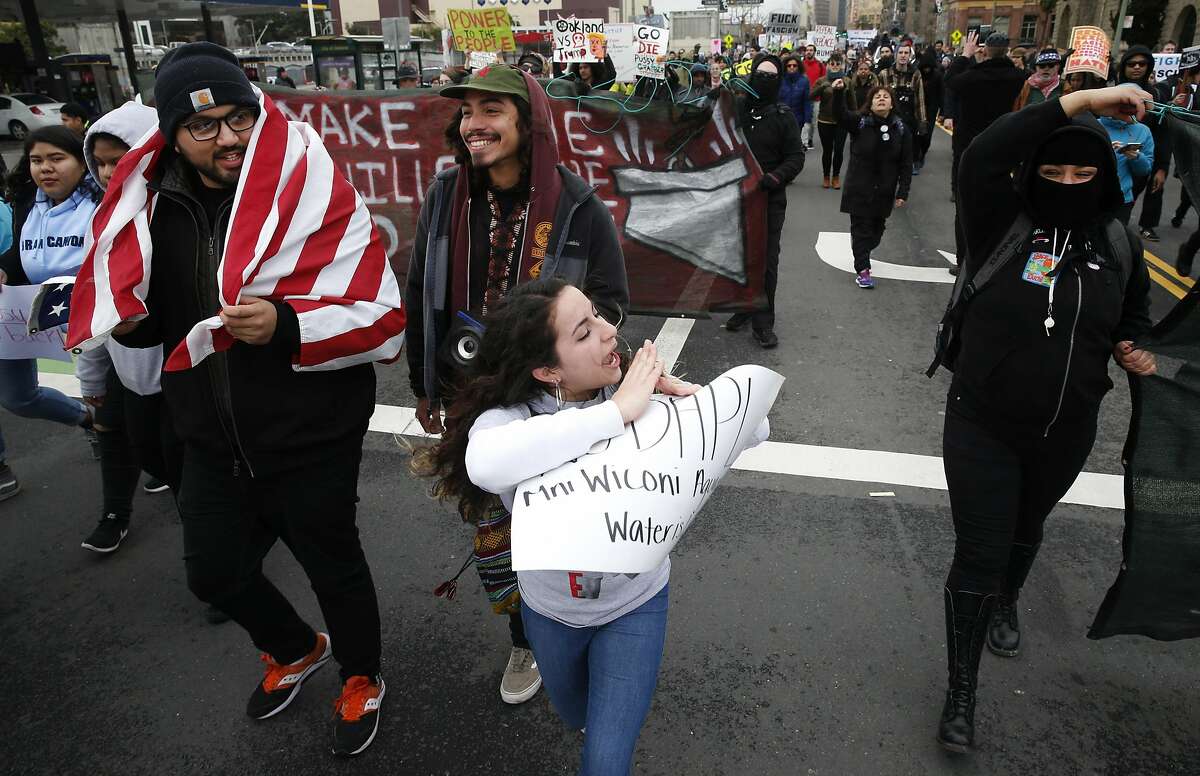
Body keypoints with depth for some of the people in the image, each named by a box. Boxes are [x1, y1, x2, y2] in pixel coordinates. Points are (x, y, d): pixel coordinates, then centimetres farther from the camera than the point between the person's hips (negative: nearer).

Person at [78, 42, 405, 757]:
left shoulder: (313, 196, -17)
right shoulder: (159, 205, 0)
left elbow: (383, 319, -22)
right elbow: (154, 318, 14)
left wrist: (286, 323, -35)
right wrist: (129, 317, -8)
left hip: (310, 444, -6)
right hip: (213, 443, 6)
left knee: (332, 566, 14)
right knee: (215, 572, 21)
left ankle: (361, 681, 44)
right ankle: (297, 650, 52)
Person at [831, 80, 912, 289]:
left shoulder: (901, 129, 0)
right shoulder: (859, 123, -5)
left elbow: (906, 164, 1)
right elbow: (840, 115, -25)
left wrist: (902, 192, -5)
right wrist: (838, 93, -43)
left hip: (884, 191, 3)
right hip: (859, 189, -3)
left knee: (877, 229, 14)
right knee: (861, 228, -2)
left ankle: (862, 253, 40)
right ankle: (862, 270, 4)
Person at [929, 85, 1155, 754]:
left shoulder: (1121, 247, -1)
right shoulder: (1003, 224, -11)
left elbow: (1135, 320, 14)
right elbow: (982, 157, -28)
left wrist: (1137, 352, -9)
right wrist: (1082, 100, -27)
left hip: (1065, 436, 4)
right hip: (982, 427, -3)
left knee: (1027, 529, 27)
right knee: (979, 552, -1)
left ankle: (1005, 601, 59)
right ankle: (962, 690, 14)